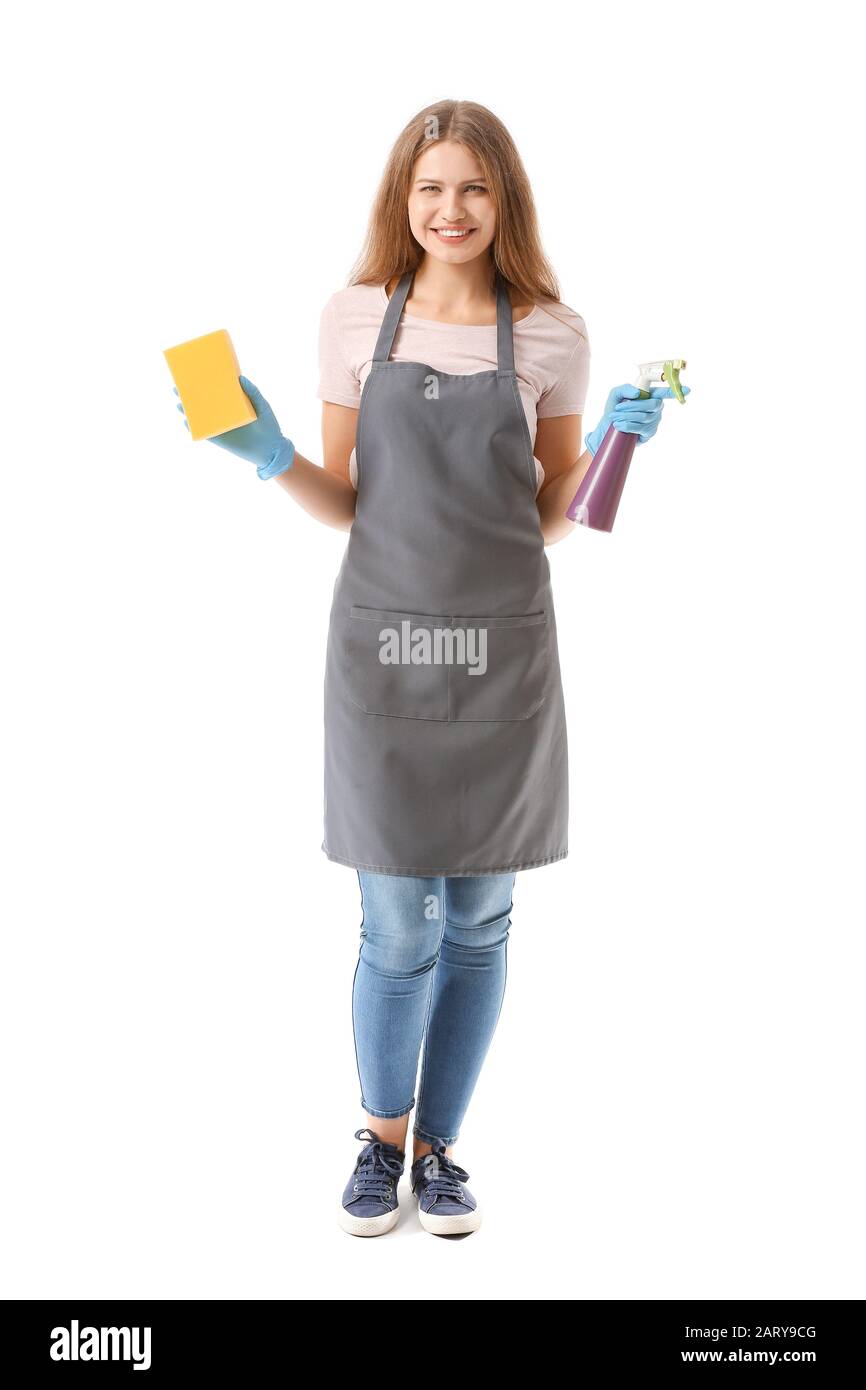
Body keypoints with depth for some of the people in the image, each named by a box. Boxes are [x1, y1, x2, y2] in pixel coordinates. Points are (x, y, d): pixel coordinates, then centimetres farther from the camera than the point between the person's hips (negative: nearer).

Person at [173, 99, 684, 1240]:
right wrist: (273, 460, -8)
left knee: (479, 923, 9)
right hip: (383, 643, -1)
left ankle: (441, 1146, 30)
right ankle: (383, 1141, 29)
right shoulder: (357, 319, 3)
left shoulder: (551, 336, 3)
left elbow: (550, 517, 9)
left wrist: (613, 445, -7)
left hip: (502, 650, 1)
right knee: (399, 929, 4)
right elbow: (347, 505, 9)